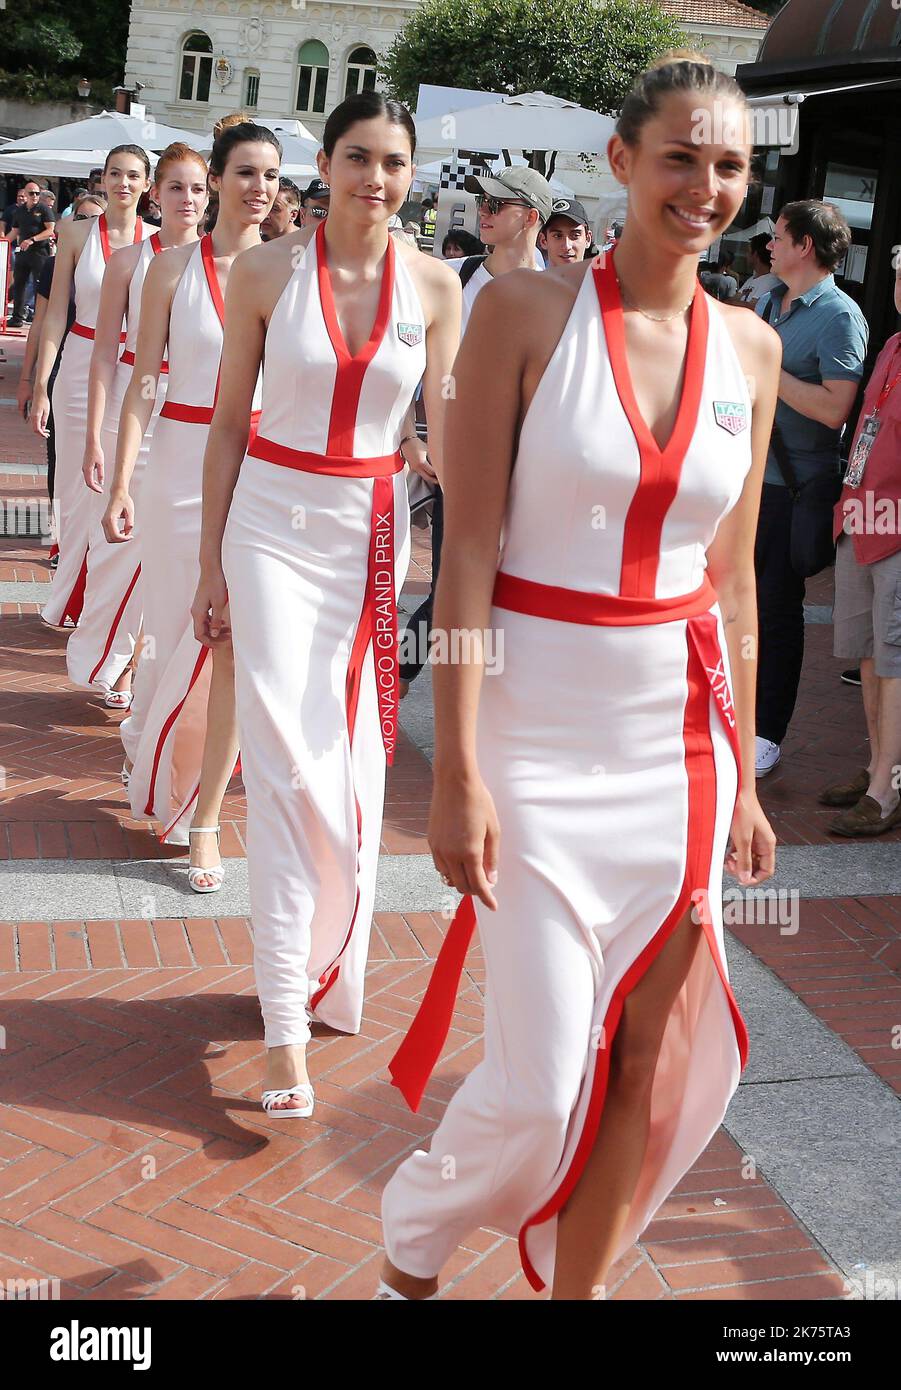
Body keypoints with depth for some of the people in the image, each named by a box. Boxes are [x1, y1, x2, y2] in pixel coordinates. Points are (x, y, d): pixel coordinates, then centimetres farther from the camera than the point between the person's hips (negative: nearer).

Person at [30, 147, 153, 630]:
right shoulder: (77, 234, 3)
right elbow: (56, 313, 2)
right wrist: (40, 385, -3)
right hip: (82, 368, 0)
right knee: (77, 485, 5)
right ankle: (72, 603, 21)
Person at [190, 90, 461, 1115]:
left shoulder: (433, 284, 1)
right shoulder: (266, 271, -4)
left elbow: (444, 433, 6)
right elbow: (228, 424, 1)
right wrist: (212, 563, 1)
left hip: (373, 529, 3)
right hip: (274, 518, -2)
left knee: (355, 760, 8)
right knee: (287, 761, -8)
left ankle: (329, 968, 28)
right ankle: (287, 1022, -5)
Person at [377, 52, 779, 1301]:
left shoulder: (749, 350, 5)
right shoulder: (525, 313, -8)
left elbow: (734, 576, 11)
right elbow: (467, 555, -10)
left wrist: (740, 774, 12)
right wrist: (456, 771, -15)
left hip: (681, 731, 5)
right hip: (538, 726, -4)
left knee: (650, 1057, 10)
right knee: (541, 1081, -2)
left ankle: (575, 1287, 33)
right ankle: (412, 1252, 29)